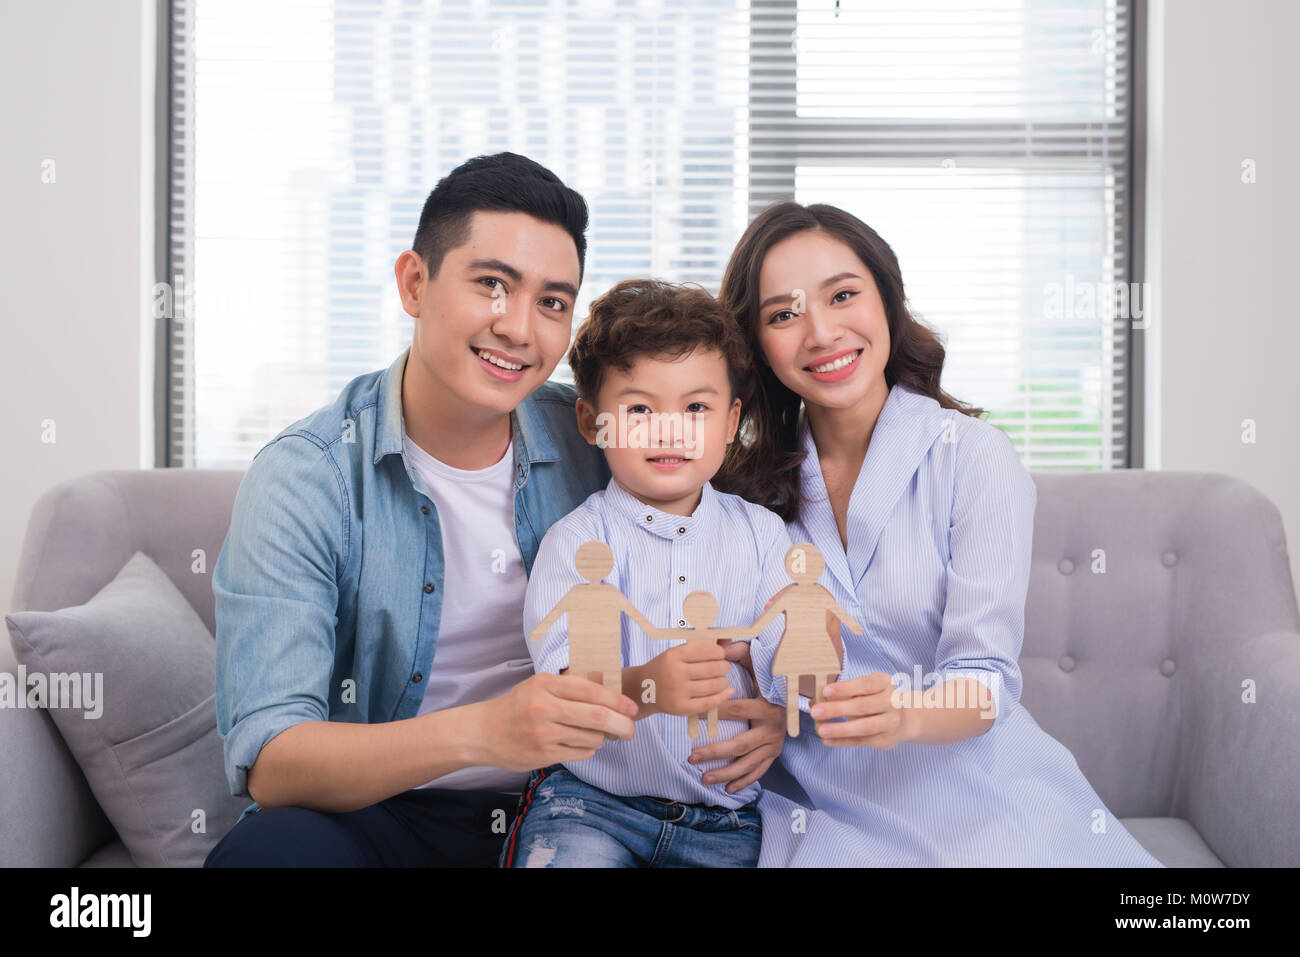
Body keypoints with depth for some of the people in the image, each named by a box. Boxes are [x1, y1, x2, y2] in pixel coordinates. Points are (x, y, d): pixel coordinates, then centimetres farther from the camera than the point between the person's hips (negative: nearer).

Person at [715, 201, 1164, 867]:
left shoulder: (974, 457, -6)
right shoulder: (750, 482, 3)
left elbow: (984, 681, -13)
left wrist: (903, 713, -34)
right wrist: (762, 715, -16)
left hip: (984, 805, -1)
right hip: (825, 813, 2)